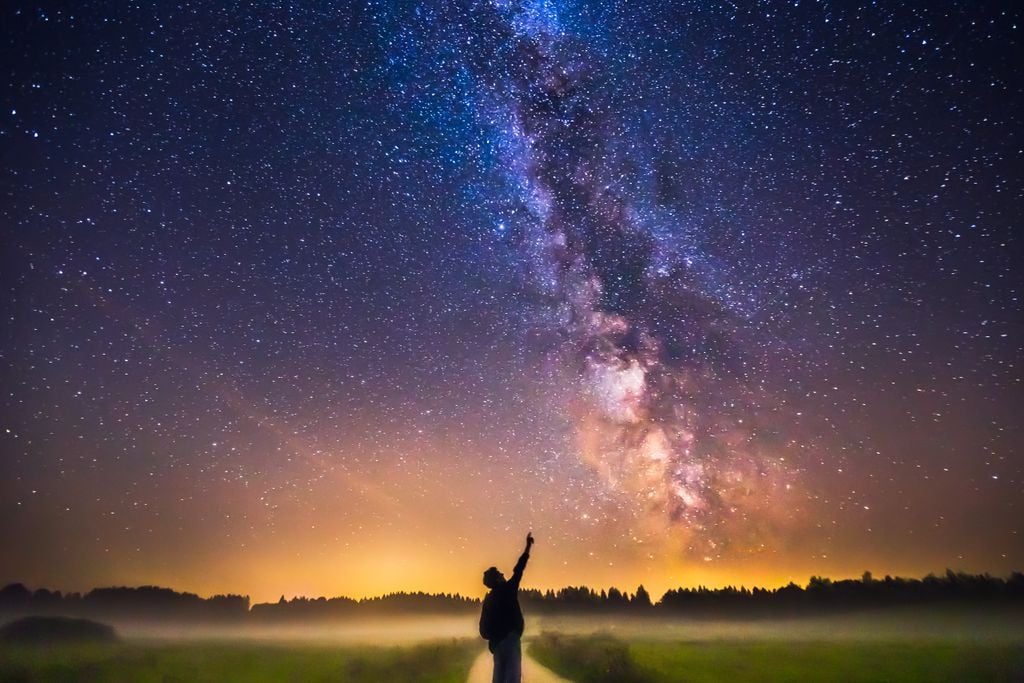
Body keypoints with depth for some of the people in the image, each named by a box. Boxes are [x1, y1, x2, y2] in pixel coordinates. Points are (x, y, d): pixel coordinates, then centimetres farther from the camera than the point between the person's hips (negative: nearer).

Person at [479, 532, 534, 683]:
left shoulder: (489, 598, 11)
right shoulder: (507, 590, -7)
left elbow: (484, 625, 11)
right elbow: (518, 570, -4)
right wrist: (528, 546, 2)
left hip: (496, 641, 7)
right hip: (509, 638, -7)